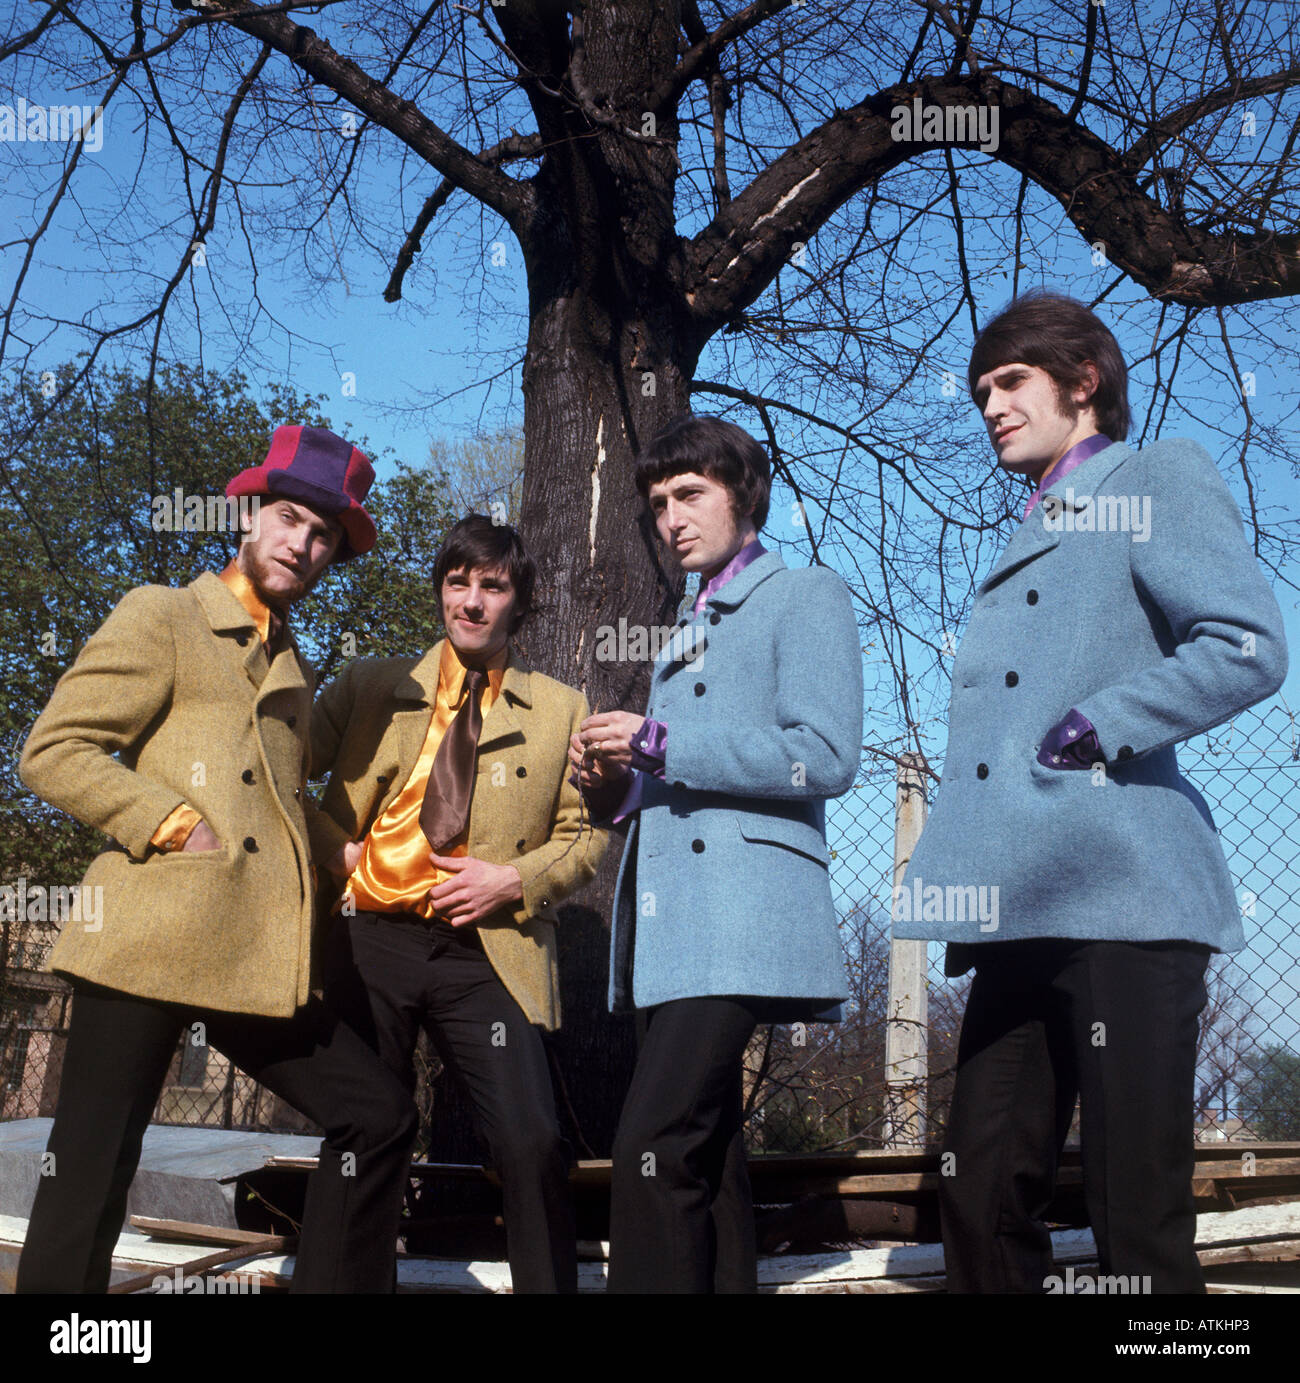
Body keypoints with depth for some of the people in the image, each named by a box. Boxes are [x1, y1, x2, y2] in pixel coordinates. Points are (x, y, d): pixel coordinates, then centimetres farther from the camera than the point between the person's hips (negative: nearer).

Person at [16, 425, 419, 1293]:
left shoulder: (293, 673, 23)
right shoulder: (160, 618, 3)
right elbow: (52, 752, -5)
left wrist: (329, 854, 15)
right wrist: (176, 827, -12)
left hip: (256, 960, 7)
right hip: (149, 943, -7)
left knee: (378, 1116, 3)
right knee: (91, 1173, -3)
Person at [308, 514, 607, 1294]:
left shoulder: (561, 712, 10)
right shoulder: (372, 686, 12)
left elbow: (586, 837, 9)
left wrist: (513, 880, -7)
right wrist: (337, 850, -2)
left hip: (486, 950, -1)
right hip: (372, 940, 1)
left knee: (533, 1146, -12)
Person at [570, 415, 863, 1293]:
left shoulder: (807, 596, 3)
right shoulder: (689, 632, 26)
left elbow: (827, 756, -11)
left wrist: (661, 744, -13)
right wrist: (618, 784, 8)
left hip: (738, 911, -9)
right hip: (666, 917, 9)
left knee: (655, 1149, -18)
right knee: (702, 1151, 10)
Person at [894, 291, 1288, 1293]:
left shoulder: (1160, 478, 5)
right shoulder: (1021, 549, 27)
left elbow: (1248, 647, -11)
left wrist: (1092, 728, -13)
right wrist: (969, 907, 13)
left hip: (1122, 900, -7)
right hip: (1021, 911, 8)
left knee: (1139, 1227, -5)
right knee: (983, 1204, 6)